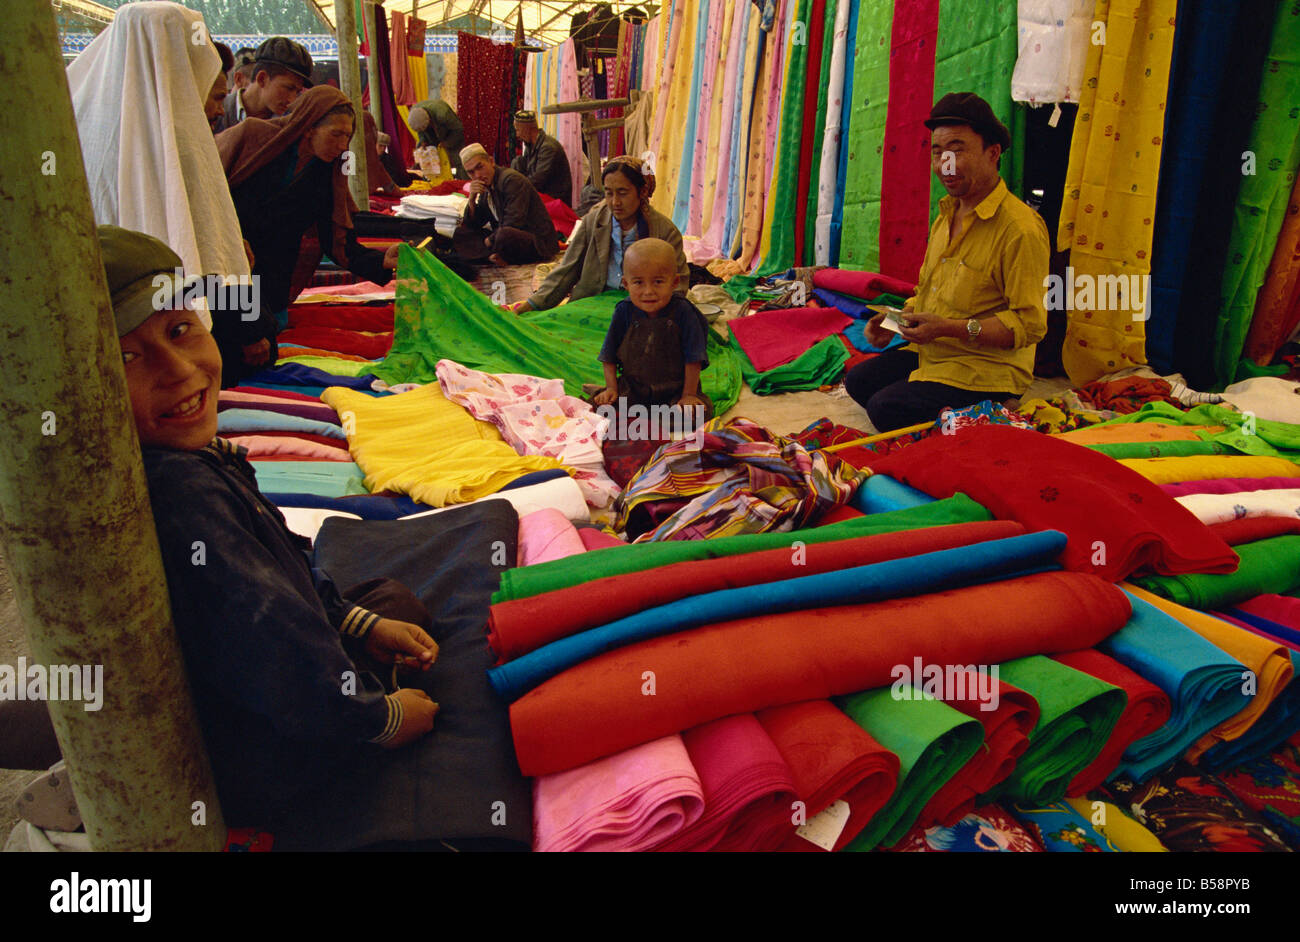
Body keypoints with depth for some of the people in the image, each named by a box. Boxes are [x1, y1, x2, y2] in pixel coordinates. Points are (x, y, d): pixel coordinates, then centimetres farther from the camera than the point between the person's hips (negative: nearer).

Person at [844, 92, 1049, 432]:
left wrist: (952, 328, -28)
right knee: (857, 381, 8)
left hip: (987, 371, -9)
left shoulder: (1020, 228, -20)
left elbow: (1030, 325, -22)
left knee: (885, 409, -21)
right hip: (931, 354, 9)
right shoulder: (947, 213, 10)